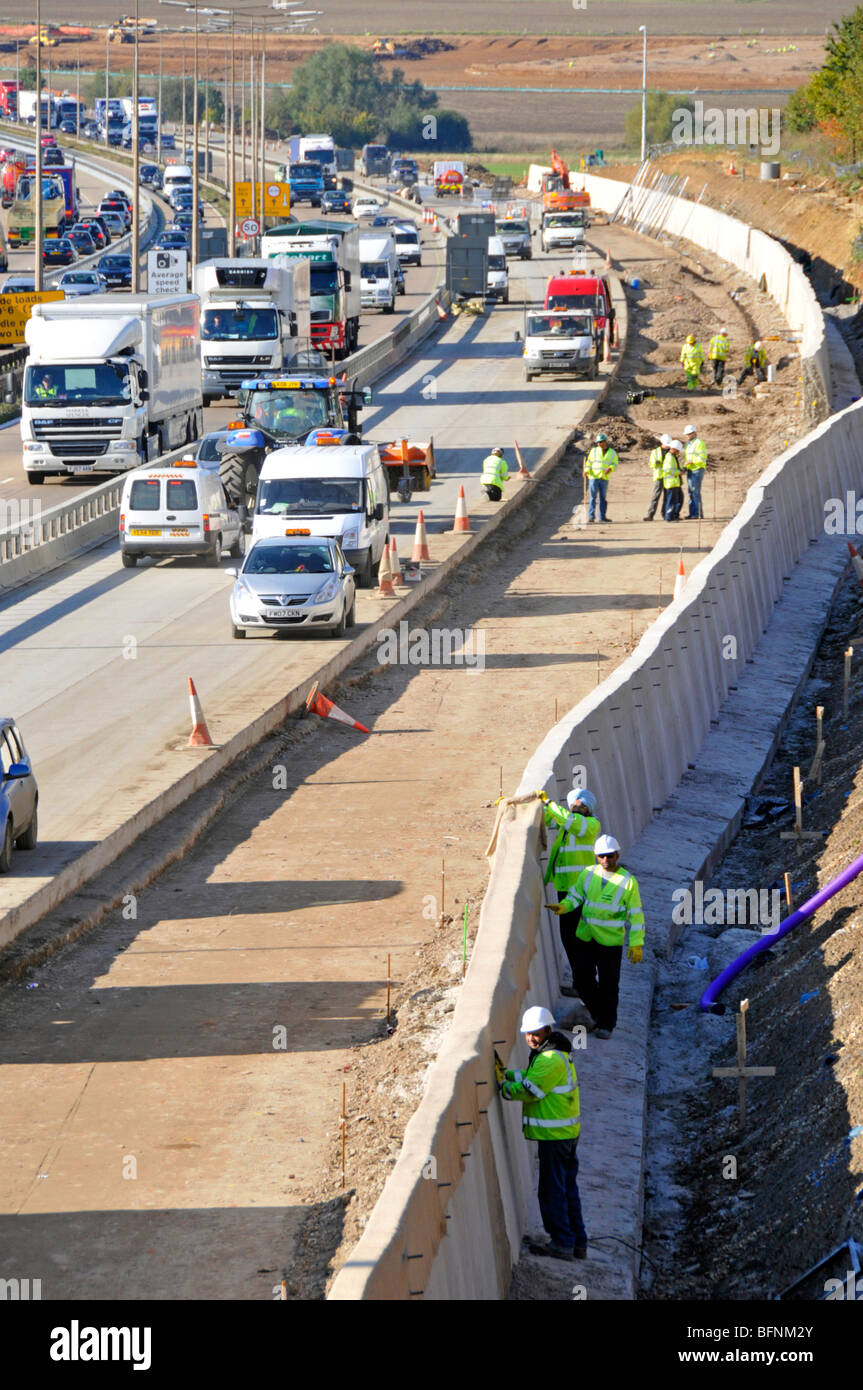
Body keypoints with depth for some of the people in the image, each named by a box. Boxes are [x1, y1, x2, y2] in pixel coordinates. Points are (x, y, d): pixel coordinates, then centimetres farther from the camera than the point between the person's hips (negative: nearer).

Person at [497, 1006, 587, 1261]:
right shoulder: (558, 1054, 15)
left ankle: (562, 1243, 1)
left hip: (555, 1134, -10)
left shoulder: (551, 1059, -19)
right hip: (567, 1132, 10)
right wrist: (504, 1072, 5)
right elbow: (528, 1077, 16)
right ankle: (578, 1243, 21)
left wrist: (503, 1088, -8)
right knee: (567, 1187, 16)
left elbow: (530, 1091, -20)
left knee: (552, 1189, -3)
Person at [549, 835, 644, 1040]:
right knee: (582, 977, 6)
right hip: (585, 936, 4)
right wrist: (563, 906, -11)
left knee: (608, 983, -1)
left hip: (611, 940, -4)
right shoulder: (588, 874, 4)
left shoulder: (628, 881, -5)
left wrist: (636, 944, -7)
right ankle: (595, 1013, 29)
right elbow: (575, 897, 12)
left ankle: (606, 1024, 13)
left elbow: (635, 915, -2)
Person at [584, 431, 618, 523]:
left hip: (604, 478, 2)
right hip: (593, 477, -2)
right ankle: (591, 516, -7)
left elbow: (615, 464, 6)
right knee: (592, 497, -6)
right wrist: (586, 471, -10)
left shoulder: (612, 453, 5)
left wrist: (610, 468, -15)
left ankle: (602, 516, 13)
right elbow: (589, 462, 6)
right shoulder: (594, 451, 3)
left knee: (603, 497, 7)